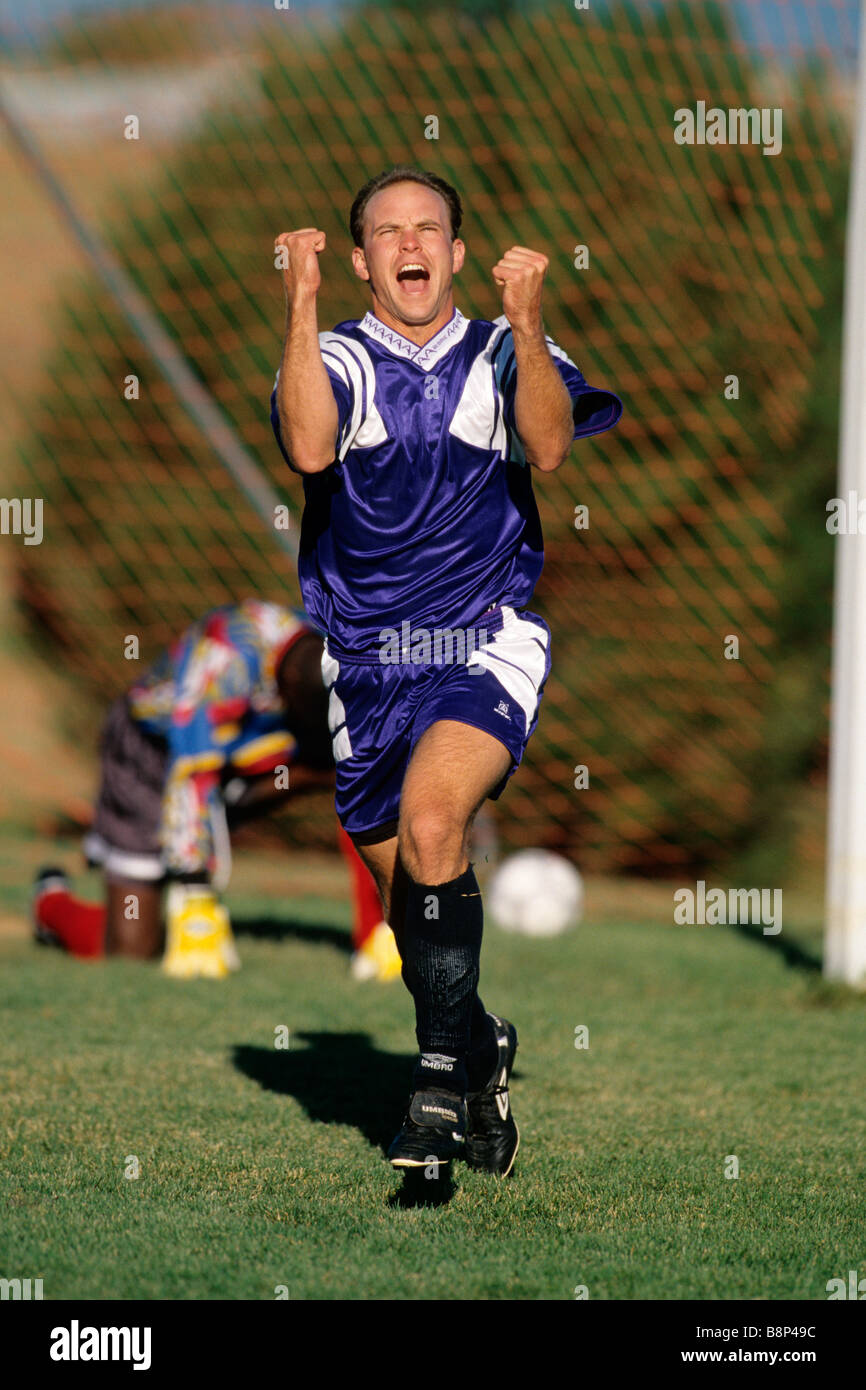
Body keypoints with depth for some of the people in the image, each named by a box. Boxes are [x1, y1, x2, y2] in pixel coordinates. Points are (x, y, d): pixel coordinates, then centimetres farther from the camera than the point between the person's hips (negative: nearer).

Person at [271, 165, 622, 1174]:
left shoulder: (504, 356, 5)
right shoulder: (337, 358, 4)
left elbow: (548, 448, -15)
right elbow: (309, 448, -18)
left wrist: (526, 324, -28)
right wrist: (300, 303, -22)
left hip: (486, 646, -3)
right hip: (367, 664, 3)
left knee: (430, 819, -28)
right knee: (403, 890, 10)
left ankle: (442, 1071, -19)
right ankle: (481, 1051, 37)